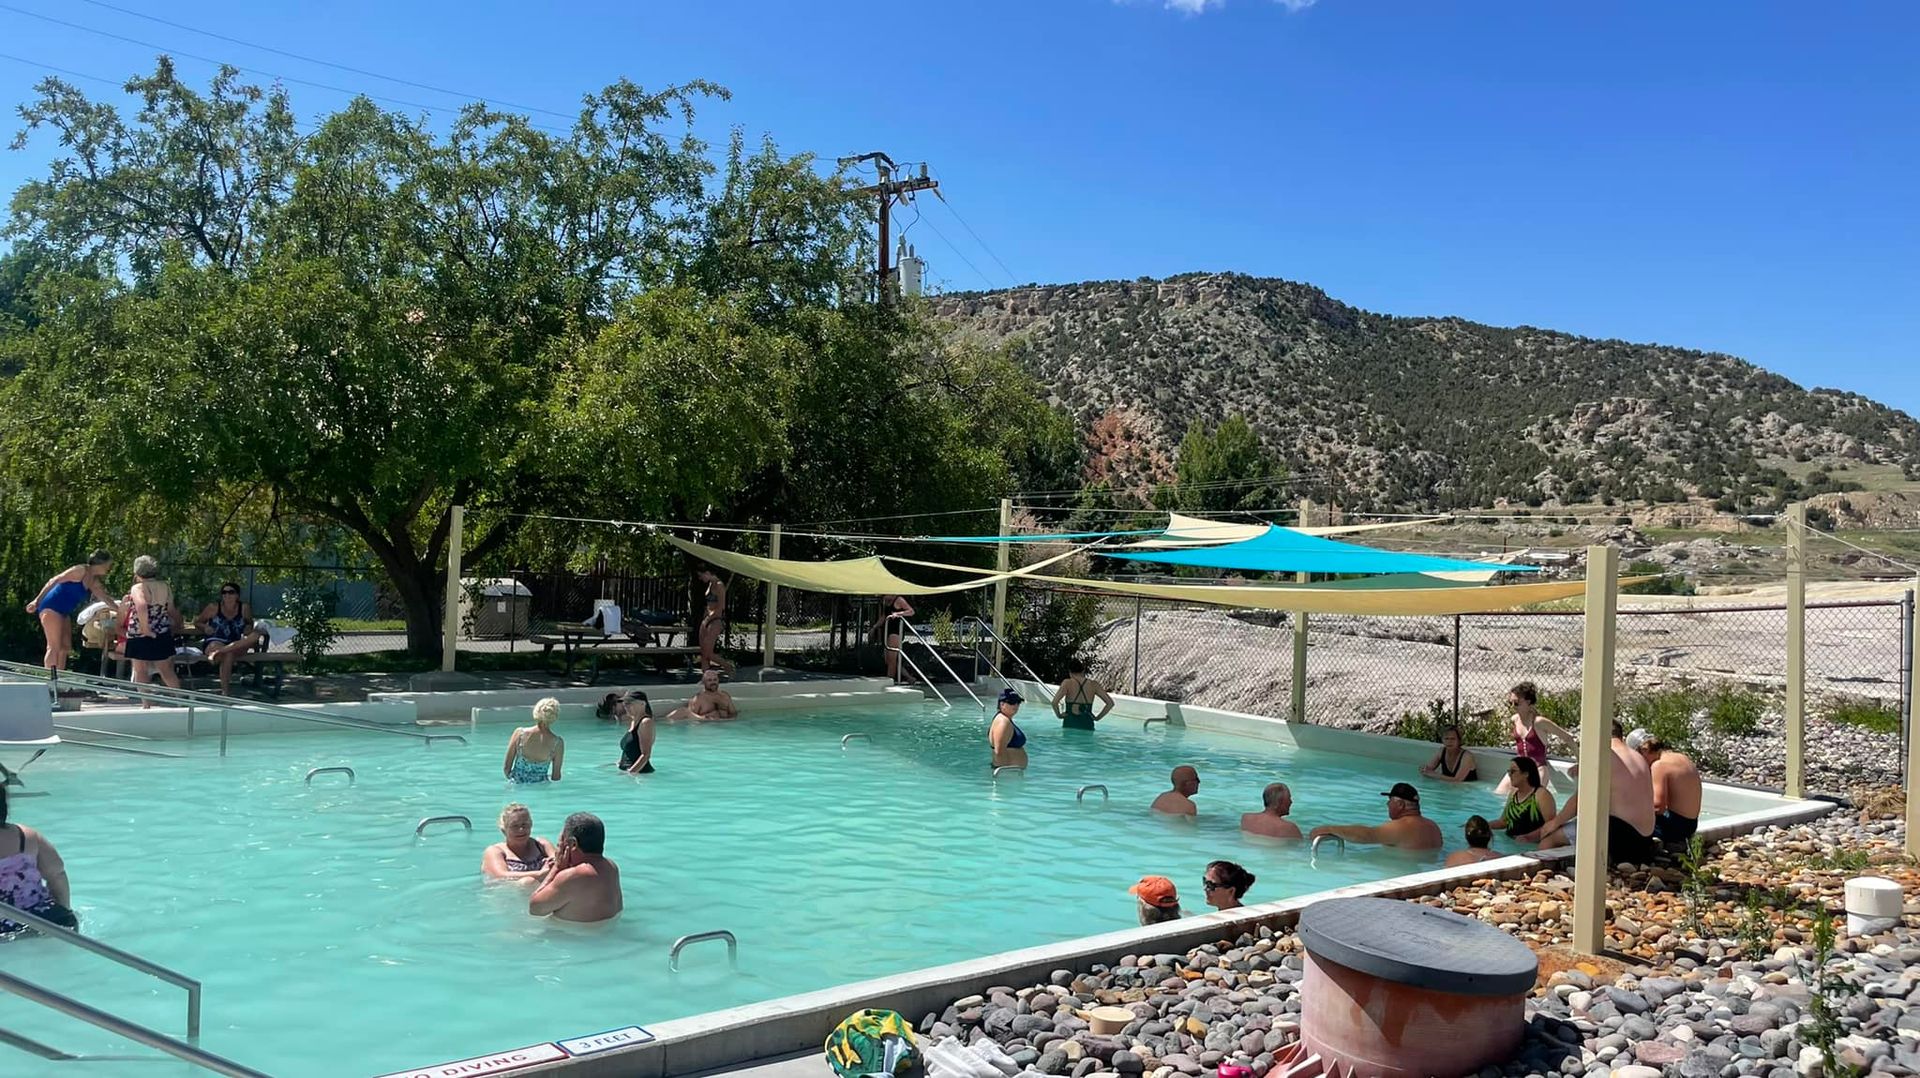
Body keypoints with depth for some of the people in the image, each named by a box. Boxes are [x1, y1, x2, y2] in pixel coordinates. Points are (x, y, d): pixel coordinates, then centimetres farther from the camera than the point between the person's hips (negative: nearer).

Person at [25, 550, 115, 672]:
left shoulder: (94, 582, 13)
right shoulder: (81, 570, -12)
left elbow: (106, 599, 18)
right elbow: (53, 581, -14)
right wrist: (37, 601, -17)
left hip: (65, 613, 9)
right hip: (51, 608, -9)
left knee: (65, 648, 7)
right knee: (54, 647, -13)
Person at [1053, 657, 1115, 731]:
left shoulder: (1067, 683, -6)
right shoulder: (1093, 684, 2)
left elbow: (1055, 702, -19)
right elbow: (1110, 703, 0)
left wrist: (1059, 715, -2)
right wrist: (1097, 717, 6)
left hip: (1070, 726, -2)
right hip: (1087, 725, 2)